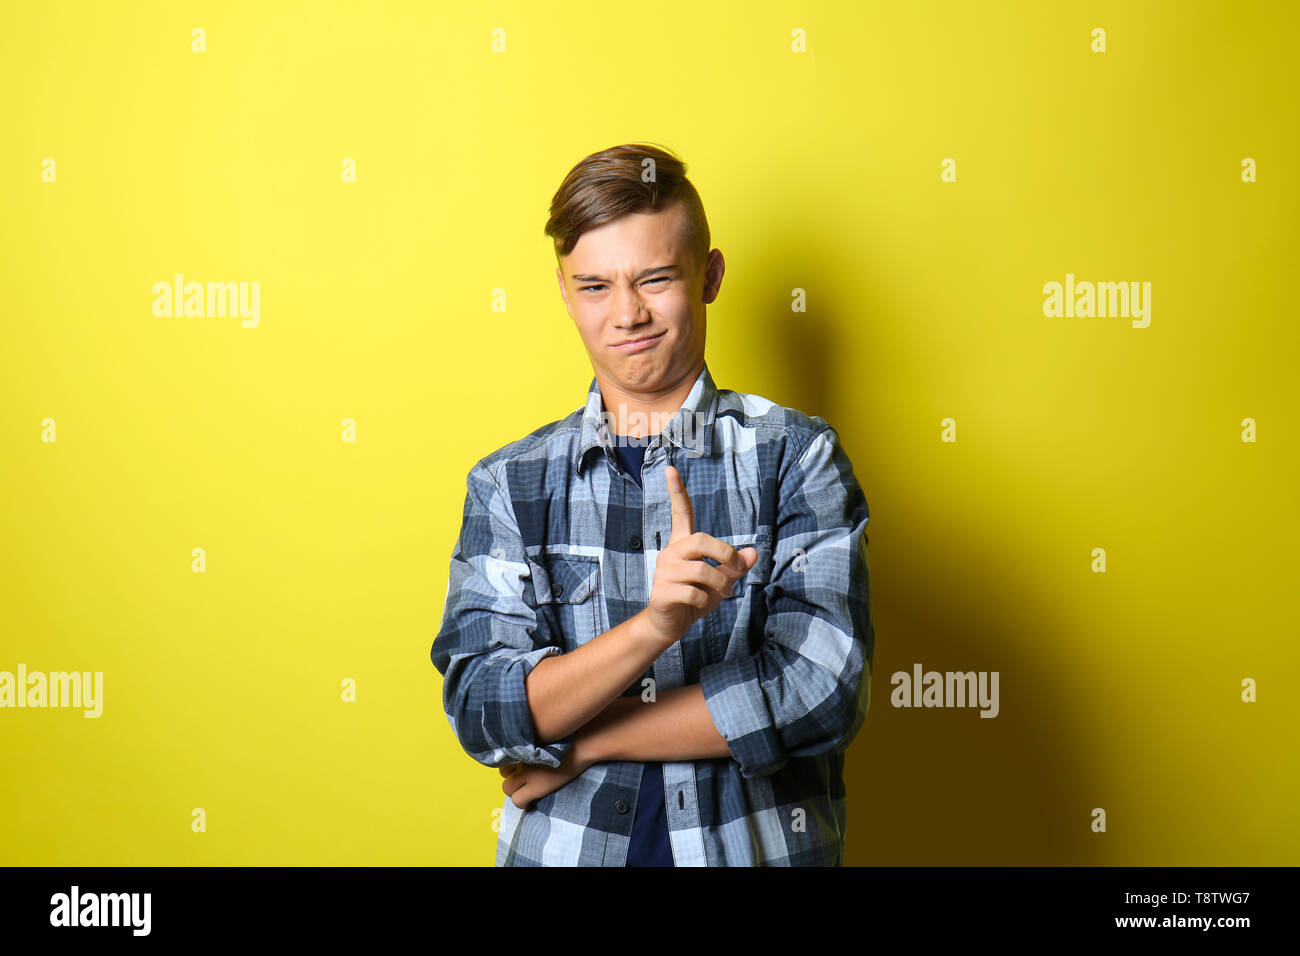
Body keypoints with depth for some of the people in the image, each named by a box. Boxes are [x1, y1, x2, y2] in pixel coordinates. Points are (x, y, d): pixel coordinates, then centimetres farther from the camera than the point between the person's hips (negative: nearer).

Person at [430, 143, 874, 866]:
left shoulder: (798, 455, -5)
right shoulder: (508, 484, 0)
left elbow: (821, 690, -15)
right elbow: (480, 709, -11)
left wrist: (583, 741, -12)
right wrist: (652, 625, -27)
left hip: (758, 843, -1)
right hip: (560, 848, 1)